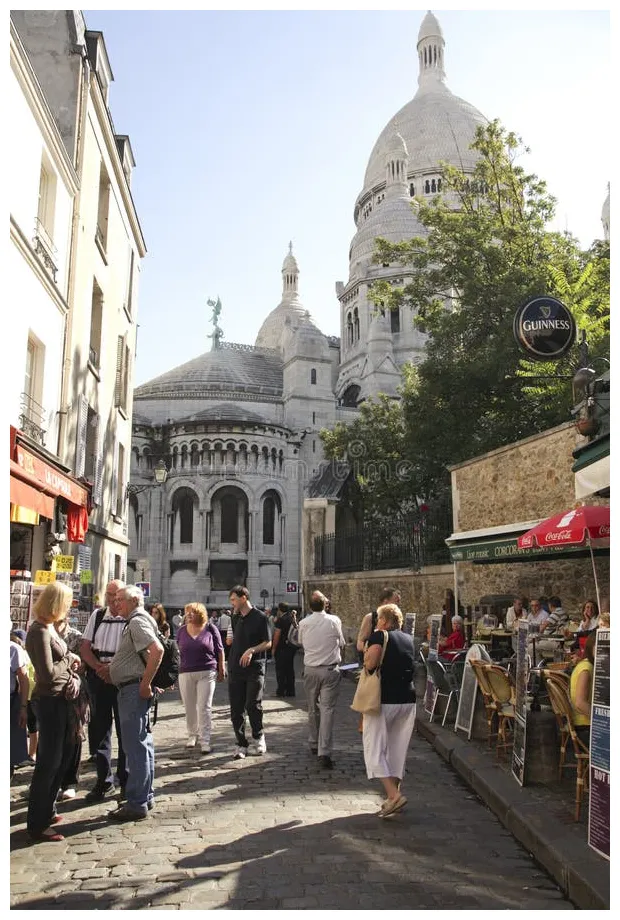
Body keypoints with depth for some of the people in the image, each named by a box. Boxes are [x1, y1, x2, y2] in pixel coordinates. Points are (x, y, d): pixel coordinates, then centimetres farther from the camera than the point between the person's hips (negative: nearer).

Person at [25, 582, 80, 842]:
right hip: (50, 701, -10)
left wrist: (74, 679, 0)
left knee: (64, 755, 18)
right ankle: (37, 824, 8)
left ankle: (46, 810, 32)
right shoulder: (39, 631, -20)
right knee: (49, 761, -2)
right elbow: (48, 674, -25)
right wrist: (69, 661, -10)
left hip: (61, 699, 10)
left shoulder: (49, 627, 9)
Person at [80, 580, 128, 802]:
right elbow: (85, 647, 8)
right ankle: (104, 781, 21)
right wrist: (98, 667, -8)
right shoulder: (97, 616, 9)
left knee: (125, 731, 4)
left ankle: (126, 781, 17)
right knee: (99, 730, 9)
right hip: (97, 678, 4)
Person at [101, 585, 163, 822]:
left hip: (133, 689, -11)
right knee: (142, 742, 16)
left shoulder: (137, 622, -14)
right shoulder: (135, 621, 17)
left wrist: (145, 684, -24)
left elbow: (157, 650, -28)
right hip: (131, 689, 11)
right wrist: (112, 668, 16)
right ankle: (145, 796, 25)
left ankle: (136, 804, 0)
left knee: (135, 746, -6)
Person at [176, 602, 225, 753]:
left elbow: (220, 650, 4)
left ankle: (205, 741, 0)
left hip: (206, 673, -3)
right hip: (185, 673, 3)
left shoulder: (210, 629, -1)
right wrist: (174, 671, 8)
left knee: (204, 708, -5)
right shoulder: (182, 631, 7)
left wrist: (221, 670, 3)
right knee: (189, 707, 10)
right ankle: (192, 735, 27)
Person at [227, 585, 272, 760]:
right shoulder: (236, 618, 14)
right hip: (235, 668, 6)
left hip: (255, 668, -5)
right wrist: (230, 639, 6)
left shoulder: (260, 617, -4)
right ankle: (241, 745, 14)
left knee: (252, 705, -10)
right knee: (236, 709, 4)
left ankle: (258, 738, 12)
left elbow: (268, 643, -5)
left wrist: (252, 650, -18)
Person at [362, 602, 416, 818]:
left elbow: (370, 663, -22)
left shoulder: (380, 636, -9)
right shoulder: (408, 639, 11)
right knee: (398, 750, 13)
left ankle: (394, 794, -14)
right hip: (407, 700, 7)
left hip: (383, 700, -7)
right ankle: (394, 795, 16)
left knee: (374, 749, -2)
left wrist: (366, 655, -2)